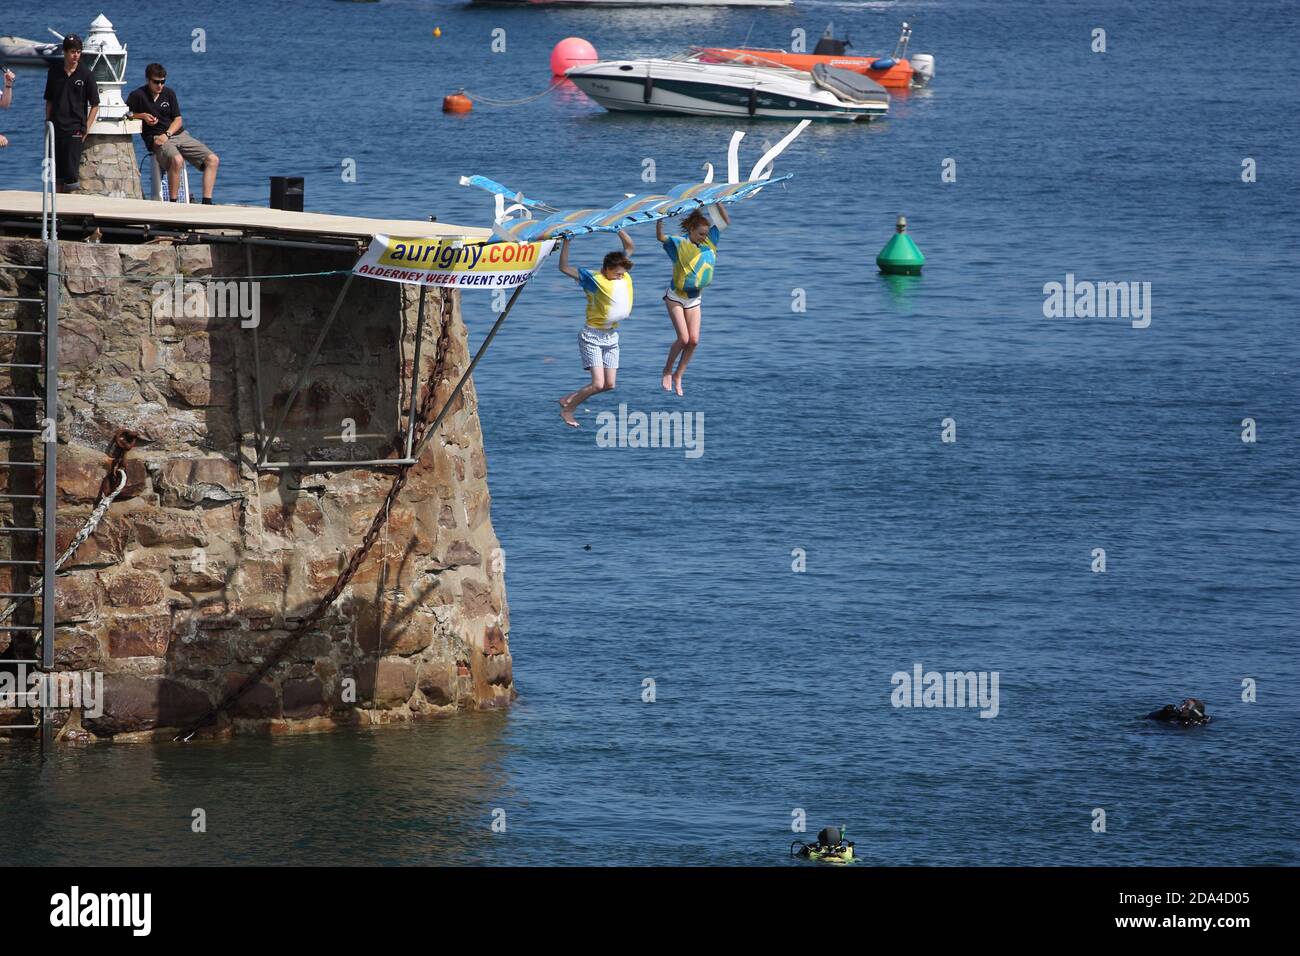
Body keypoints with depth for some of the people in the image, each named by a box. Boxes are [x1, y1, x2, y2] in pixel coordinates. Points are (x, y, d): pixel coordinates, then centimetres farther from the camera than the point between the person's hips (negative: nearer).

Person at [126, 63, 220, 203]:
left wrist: (167, 134, -12)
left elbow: (178, 120, 7)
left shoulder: (169, 93, 11)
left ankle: (207, 202, -10)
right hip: (156, 139, -5)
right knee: (177, 160, -39)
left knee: (213, 159, -10)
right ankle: (173, 202, -30)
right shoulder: (138, 95, 0)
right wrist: (143, 116, -13)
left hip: (178, 134, 5)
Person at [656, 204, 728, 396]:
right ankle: (667, 371, 9)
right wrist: (661, 217, -44)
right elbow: (660, 237, -35)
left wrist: (717, 203, -10)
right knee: (683, 338, -13)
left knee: (694, 340, -4)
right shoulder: (679, 243, -17)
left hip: (694, 300, 5)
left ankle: (678, 375, 11)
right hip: (676, 297, -5)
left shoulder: (708, 241, -2)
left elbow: (726, 222, 1)